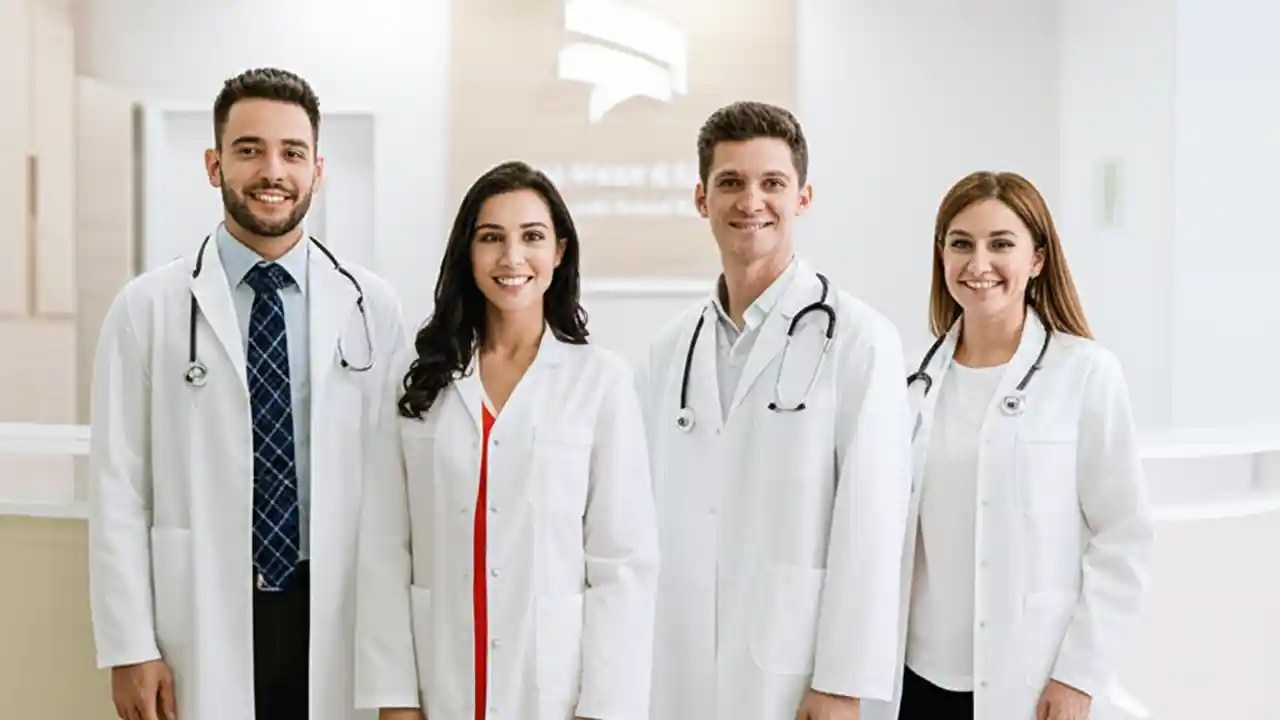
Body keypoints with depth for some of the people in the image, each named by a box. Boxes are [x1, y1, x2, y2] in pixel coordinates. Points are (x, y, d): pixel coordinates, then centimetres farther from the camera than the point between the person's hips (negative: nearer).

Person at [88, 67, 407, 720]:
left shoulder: (372, 306, 1)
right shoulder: (147, 308, -2)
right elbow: (119, 490, -2)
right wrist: (130, 649, -5)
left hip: (337, 617, 1)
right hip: (201, 621, -1)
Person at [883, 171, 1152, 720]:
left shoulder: (1087, 371, -7)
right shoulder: (920, 375, 4)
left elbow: (1124, 540, -6)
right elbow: (896, 531, 9)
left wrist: (1079, 674, -10)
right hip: (921, 674, 4)